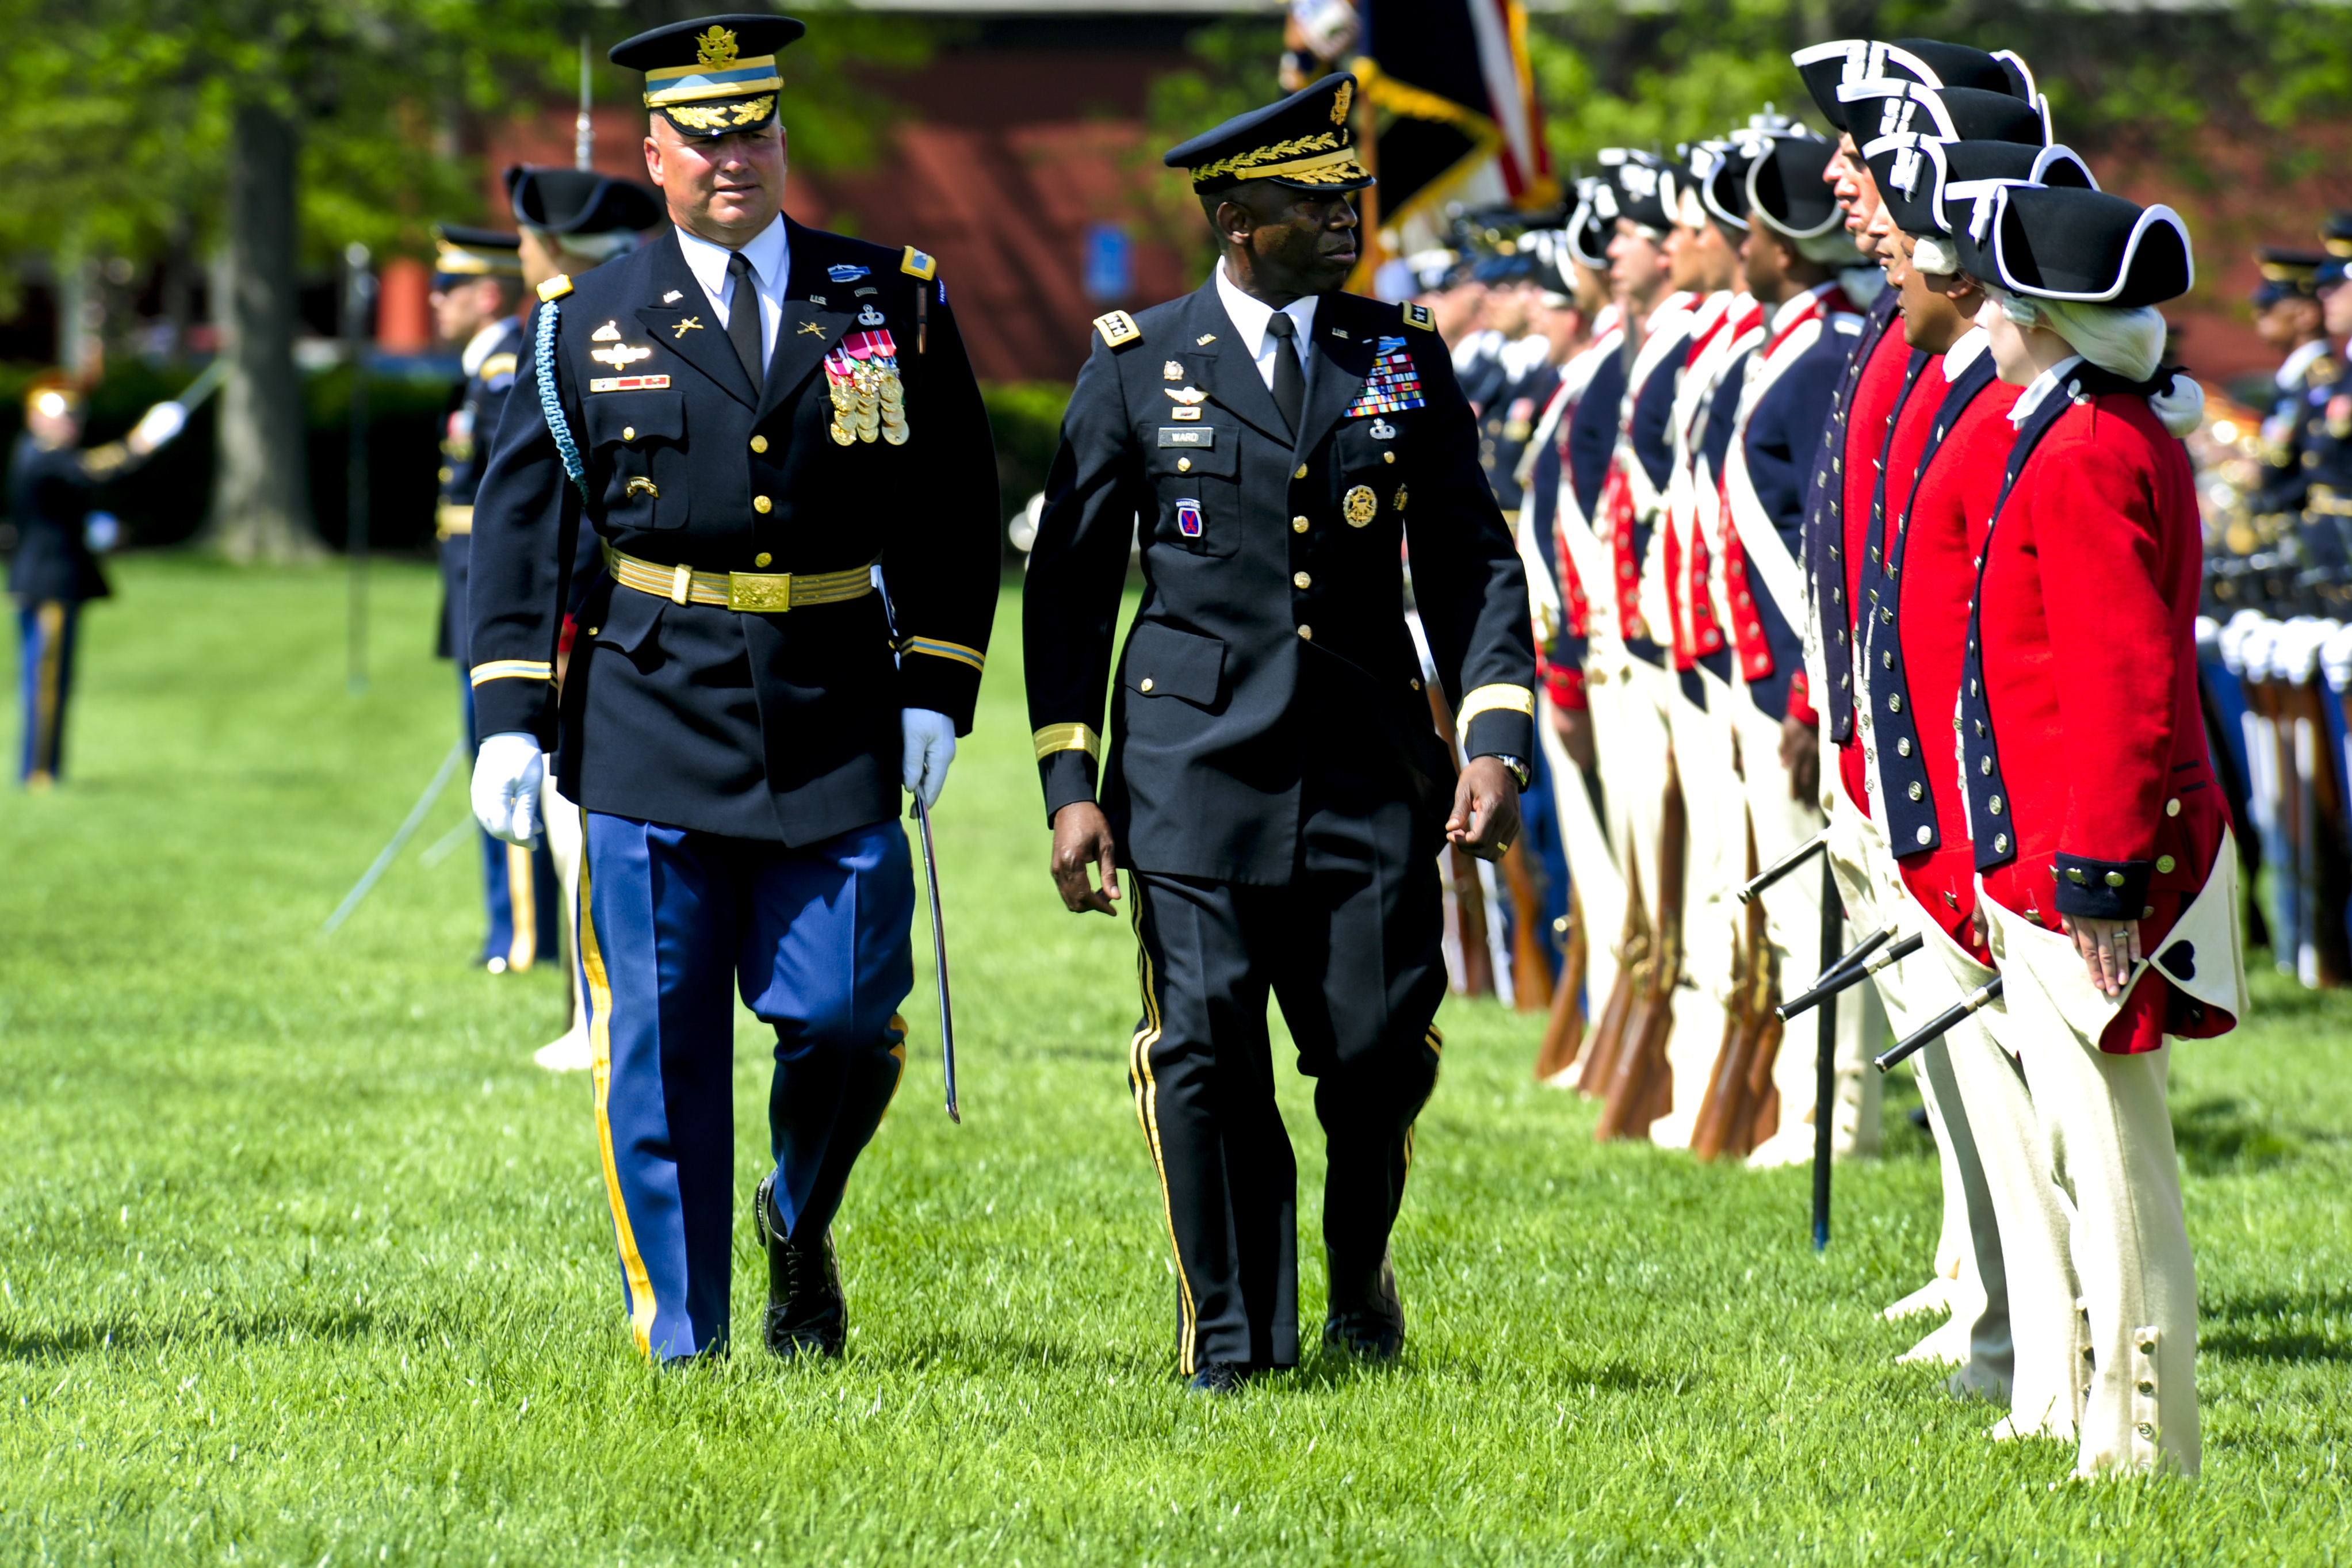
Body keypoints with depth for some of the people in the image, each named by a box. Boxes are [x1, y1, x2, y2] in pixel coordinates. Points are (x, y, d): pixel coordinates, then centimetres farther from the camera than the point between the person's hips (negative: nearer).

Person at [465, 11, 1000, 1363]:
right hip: (650, 724, 0)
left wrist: (935, 691, -1)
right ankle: (683, 1341, 8)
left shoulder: (894, 304, 6)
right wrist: (511, 719, -2)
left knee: (846, 1017, -4)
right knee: (661, 1048, 0)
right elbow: (520, 524, 6)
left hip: (839, 728, 1)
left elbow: (956, 512, 9)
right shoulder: (589, 323, 5)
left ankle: (801, 1225, 26)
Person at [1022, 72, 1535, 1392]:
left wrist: (1497, 740, -4)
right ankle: (1232, 1336, 9)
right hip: (1196, 756, -1)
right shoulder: (1138, 365, 4)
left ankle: (1361, 1269, 26)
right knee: (1207, 1051, -6)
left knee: (1383, 1052, -3)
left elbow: (1474, 563, 9)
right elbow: (1069, 580, 7)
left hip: (1371, 764, 1)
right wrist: (1070, 781, 1)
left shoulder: (1408, 363, 9)